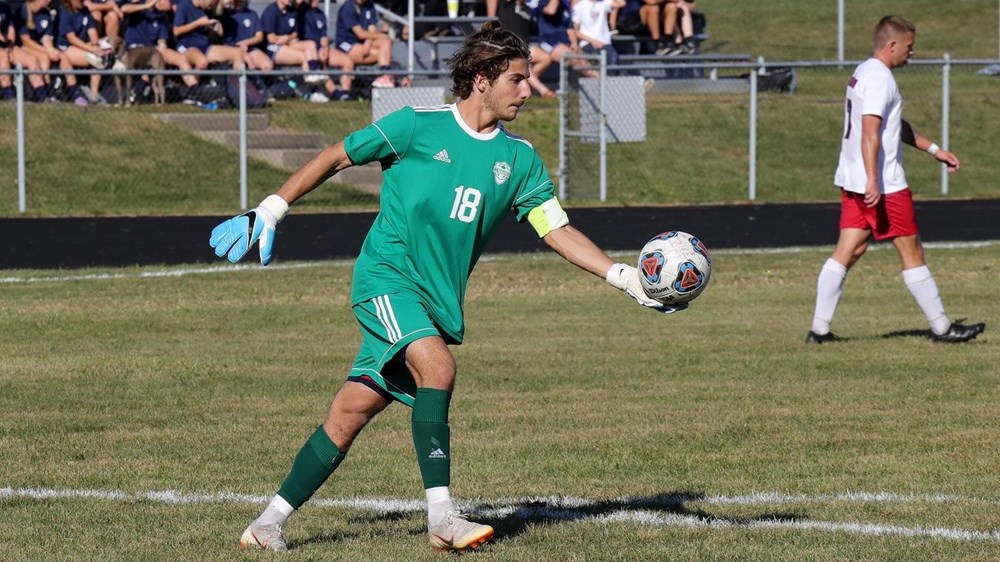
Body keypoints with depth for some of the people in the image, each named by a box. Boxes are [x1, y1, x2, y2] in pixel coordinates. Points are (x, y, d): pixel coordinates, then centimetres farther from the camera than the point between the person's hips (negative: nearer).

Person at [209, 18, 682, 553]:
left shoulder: (520, 159, 7)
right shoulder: (417, 126, -6)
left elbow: (558, 231, 4)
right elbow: (334, 158, 4)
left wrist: (629, 279, -7)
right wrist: (269, 211, 3)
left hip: (440, 300, 5)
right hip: (387, 275, -5)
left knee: (352, 411, 2)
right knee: (438, 367, -28)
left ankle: (269, 523, 10)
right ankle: (441, 517, -26)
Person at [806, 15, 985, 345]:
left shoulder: (863, 73, 18)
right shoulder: (879, 78, -15)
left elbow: (897, 126, 28)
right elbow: (870, 132, -24)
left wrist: (934, 150, 30)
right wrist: (873, 181, -29)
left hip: (853, 181, 9)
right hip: (884, 186, -9)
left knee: (847, 252, 5)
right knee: (911, 253, 0)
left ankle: (819, 329, -1)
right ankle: (941, 327, 8)